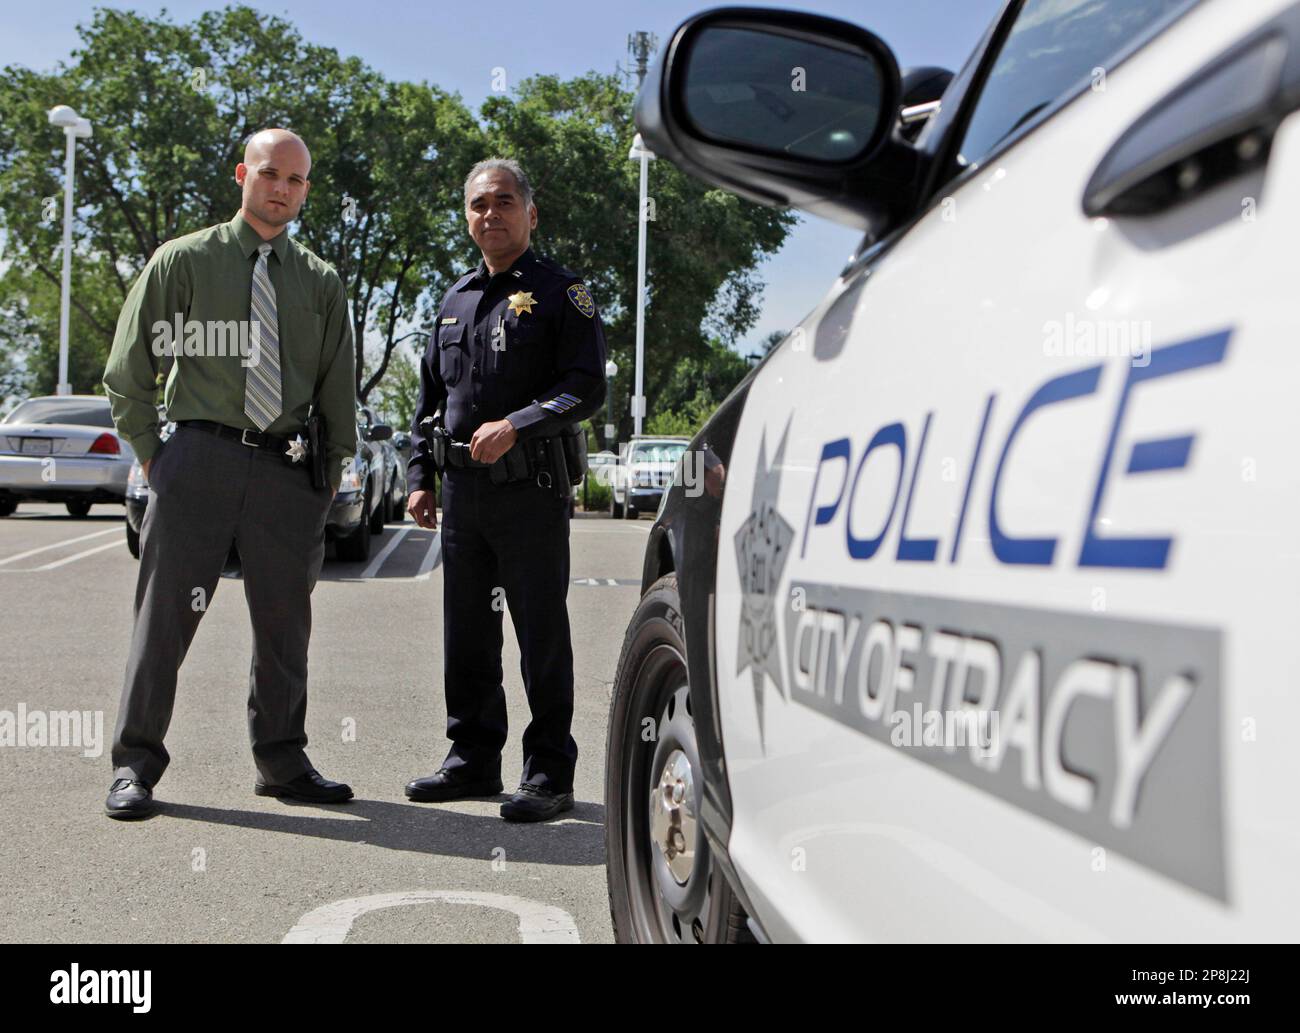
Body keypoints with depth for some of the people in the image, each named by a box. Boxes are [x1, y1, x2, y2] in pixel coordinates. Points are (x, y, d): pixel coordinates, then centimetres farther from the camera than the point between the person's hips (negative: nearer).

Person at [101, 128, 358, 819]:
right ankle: (134, 767, 10)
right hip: (199, 456, -2)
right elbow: (127, 371, 7)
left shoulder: (321, 283, 13)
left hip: (288, 469, 3)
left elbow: (339, 388, 19)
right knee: (167, 613, -2)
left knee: (285, 620, 7)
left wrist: (333, 466, 13)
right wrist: (151, 453, 4)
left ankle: (282, 762, 21)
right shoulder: (184, 261, 6)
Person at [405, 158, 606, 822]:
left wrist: (515, 426, -20)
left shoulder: (559, 292, 0)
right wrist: (420, 477, 14)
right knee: (466, 634, 11)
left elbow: (587, 386, -9)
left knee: (541, 635, -2)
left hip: (529, 488, -6)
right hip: (461, 490, 7)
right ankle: (473, 760, 23)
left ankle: (550, 773, 6)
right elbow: (429, 398, 22)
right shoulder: (455, 300, 19)